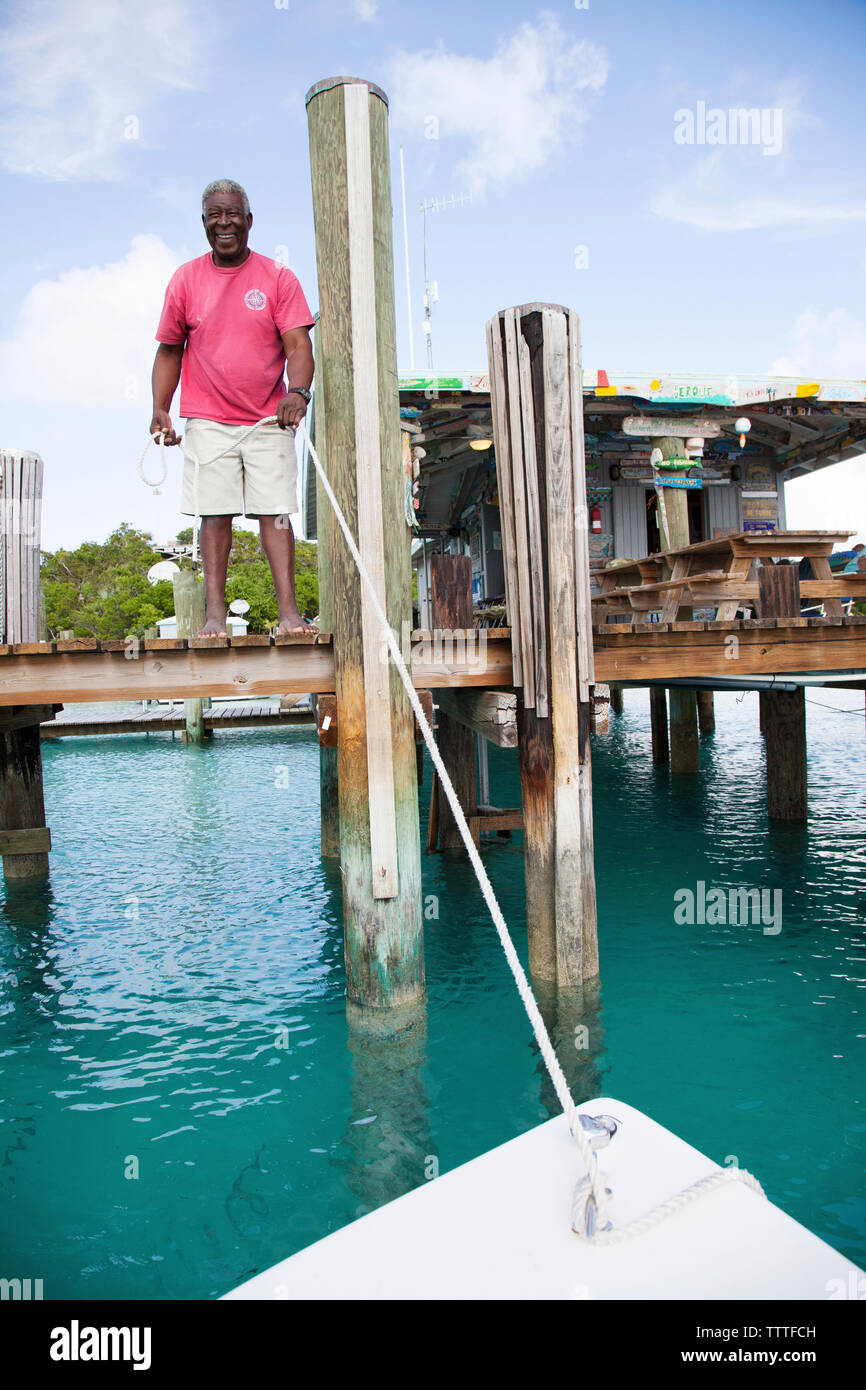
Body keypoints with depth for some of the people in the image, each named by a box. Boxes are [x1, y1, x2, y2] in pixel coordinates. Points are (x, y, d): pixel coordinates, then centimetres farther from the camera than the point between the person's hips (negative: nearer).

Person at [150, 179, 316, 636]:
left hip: (268, 419, -1)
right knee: (214, 514, -2)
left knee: (275, 511, -6)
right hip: (208, 419, 1)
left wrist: (298, 392, -24)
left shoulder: (278, 277, 4)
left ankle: (288, 613, -6)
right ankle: (214, 613, 2)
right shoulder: (185, 279, 9)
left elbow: (298, 345, -5)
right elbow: (169, 350, 13)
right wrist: (160, 408, 1)